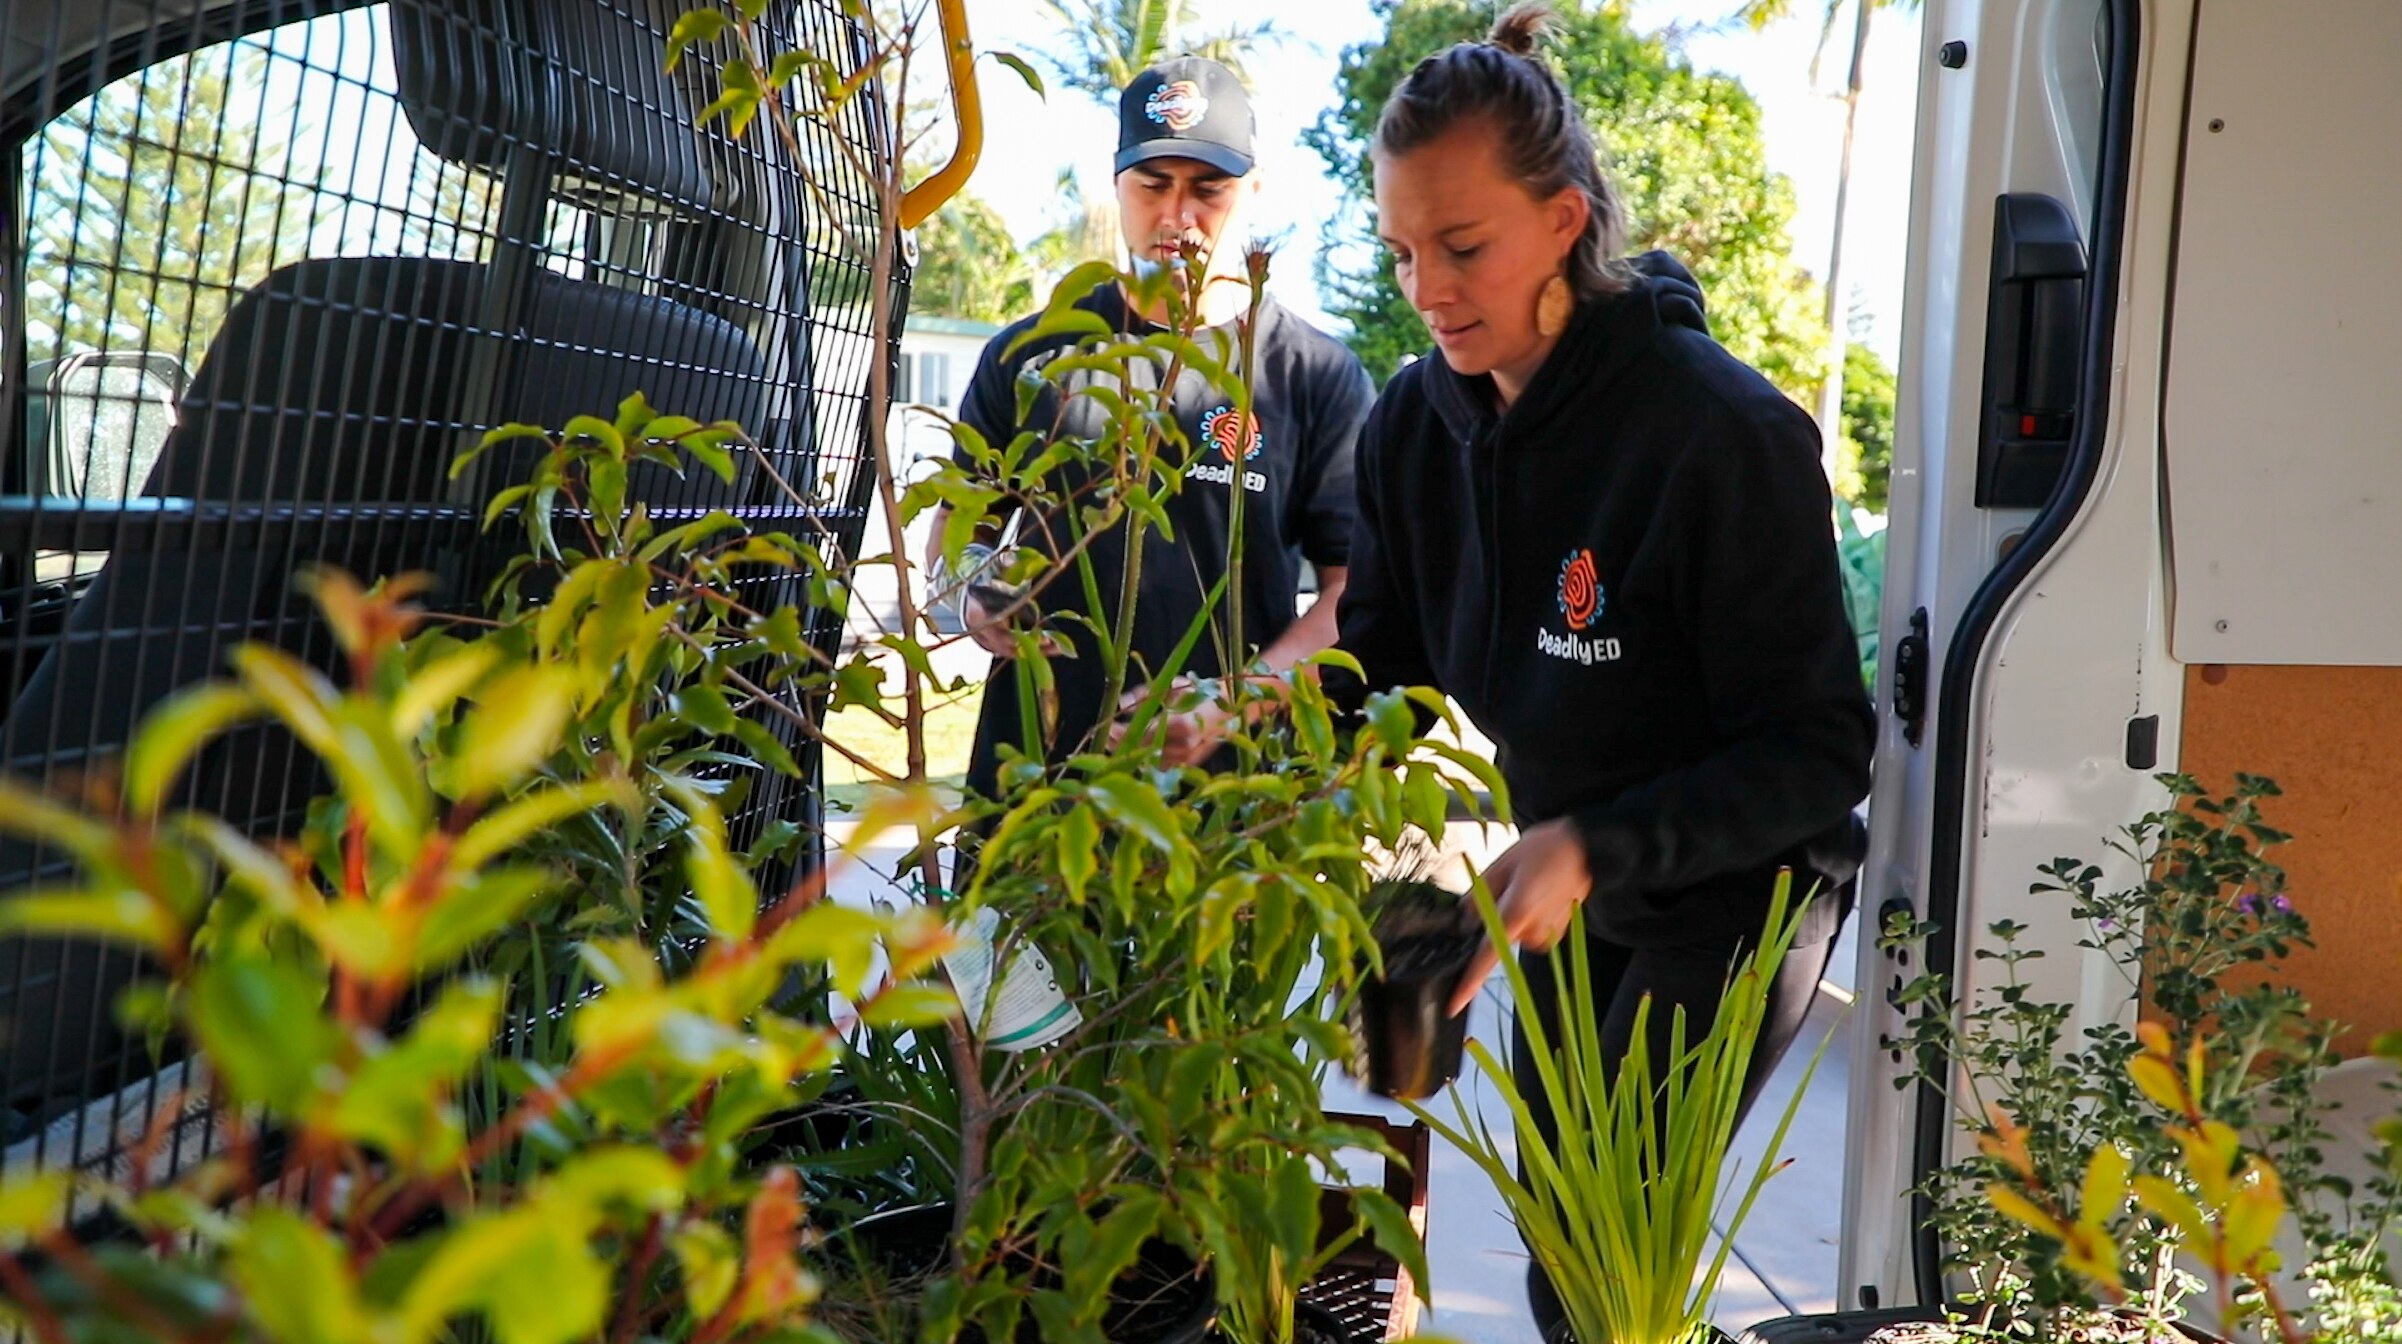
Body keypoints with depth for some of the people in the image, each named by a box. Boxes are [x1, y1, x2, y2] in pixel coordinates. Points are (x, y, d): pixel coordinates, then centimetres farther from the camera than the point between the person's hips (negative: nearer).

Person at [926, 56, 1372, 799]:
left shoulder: (1319, 376, 1)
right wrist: (970, 599, -6)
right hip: (1029, 770, 2)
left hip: (1231, 784, -2)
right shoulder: (1030, 358, 8)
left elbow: (1356, 591, -2)